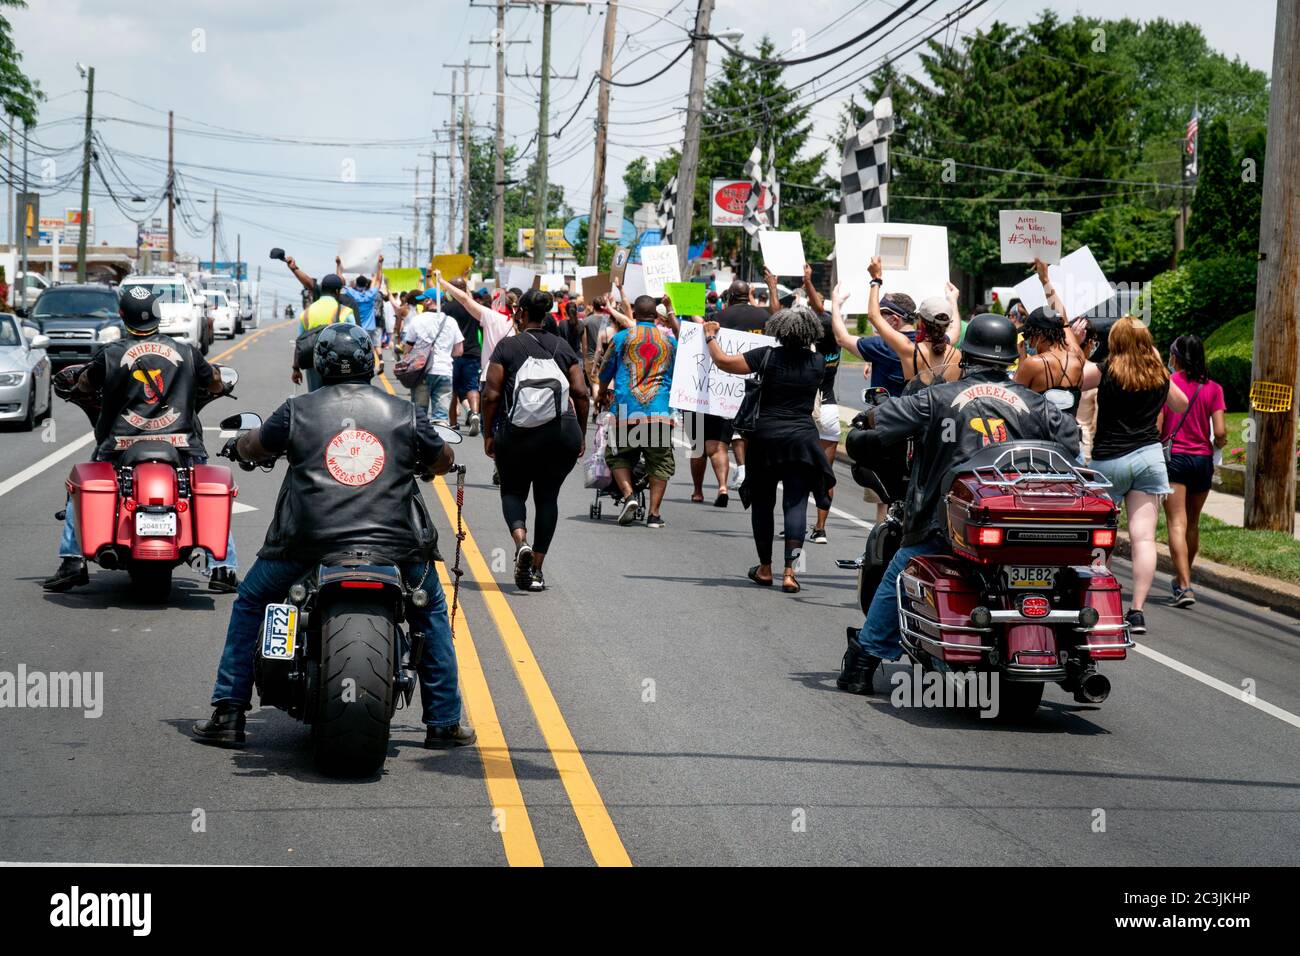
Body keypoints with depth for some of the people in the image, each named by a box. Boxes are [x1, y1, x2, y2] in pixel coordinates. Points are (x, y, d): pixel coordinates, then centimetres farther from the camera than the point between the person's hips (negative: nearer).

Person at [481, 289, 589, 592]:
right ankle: (536, 569, 9)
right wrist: (581, 434, 10)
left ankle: (521, 541, -16)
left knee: (513, 491, 14)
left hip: (517, 434, -2)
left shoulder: (507, 346, 0)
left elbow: (492, 394, -5)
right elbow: (580, 393, 2)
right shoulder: (563, 348, 7)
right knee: (548, 496, 11)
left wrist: (488, 434, 3)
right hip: (561, 434, 2)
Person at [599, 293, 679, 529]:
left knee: (618, 456, 15)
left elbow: (605, 374, 17)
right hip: (660, 410, 1)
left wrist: (603, 395, 36)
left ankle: (628, 495, -7)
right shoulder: (669, 339, 10)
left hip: (626, 411, -1)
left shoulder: (622, 337, 5)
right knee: (660, 462, 9)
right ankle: (654, 513, 1)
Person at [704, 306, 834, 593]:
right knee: (796, 504, -2)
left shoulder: (768, 356, -6)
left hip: (765, 437, -1)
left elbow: (723, 361, -6)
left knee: (762, 503, 13)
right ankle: (789, 572, -12)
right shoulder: (818, 363, 2)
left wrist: (710, 336, 12)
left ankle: (765, 569, 21)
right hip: (802, 438, 1)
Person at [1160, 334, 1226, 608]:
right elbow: (1220, 432, -5)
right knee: (1193, 524, 18)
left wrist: (1158, 442, 13)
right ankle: (1183, 578, 34)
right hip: (1203, 459, 3)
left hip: (1173, 456, -3)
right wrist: (1218, 443, 17)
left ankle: (1184, 586, -19)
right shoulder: (1212, 388, 0)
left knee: (1177, 524, -7)